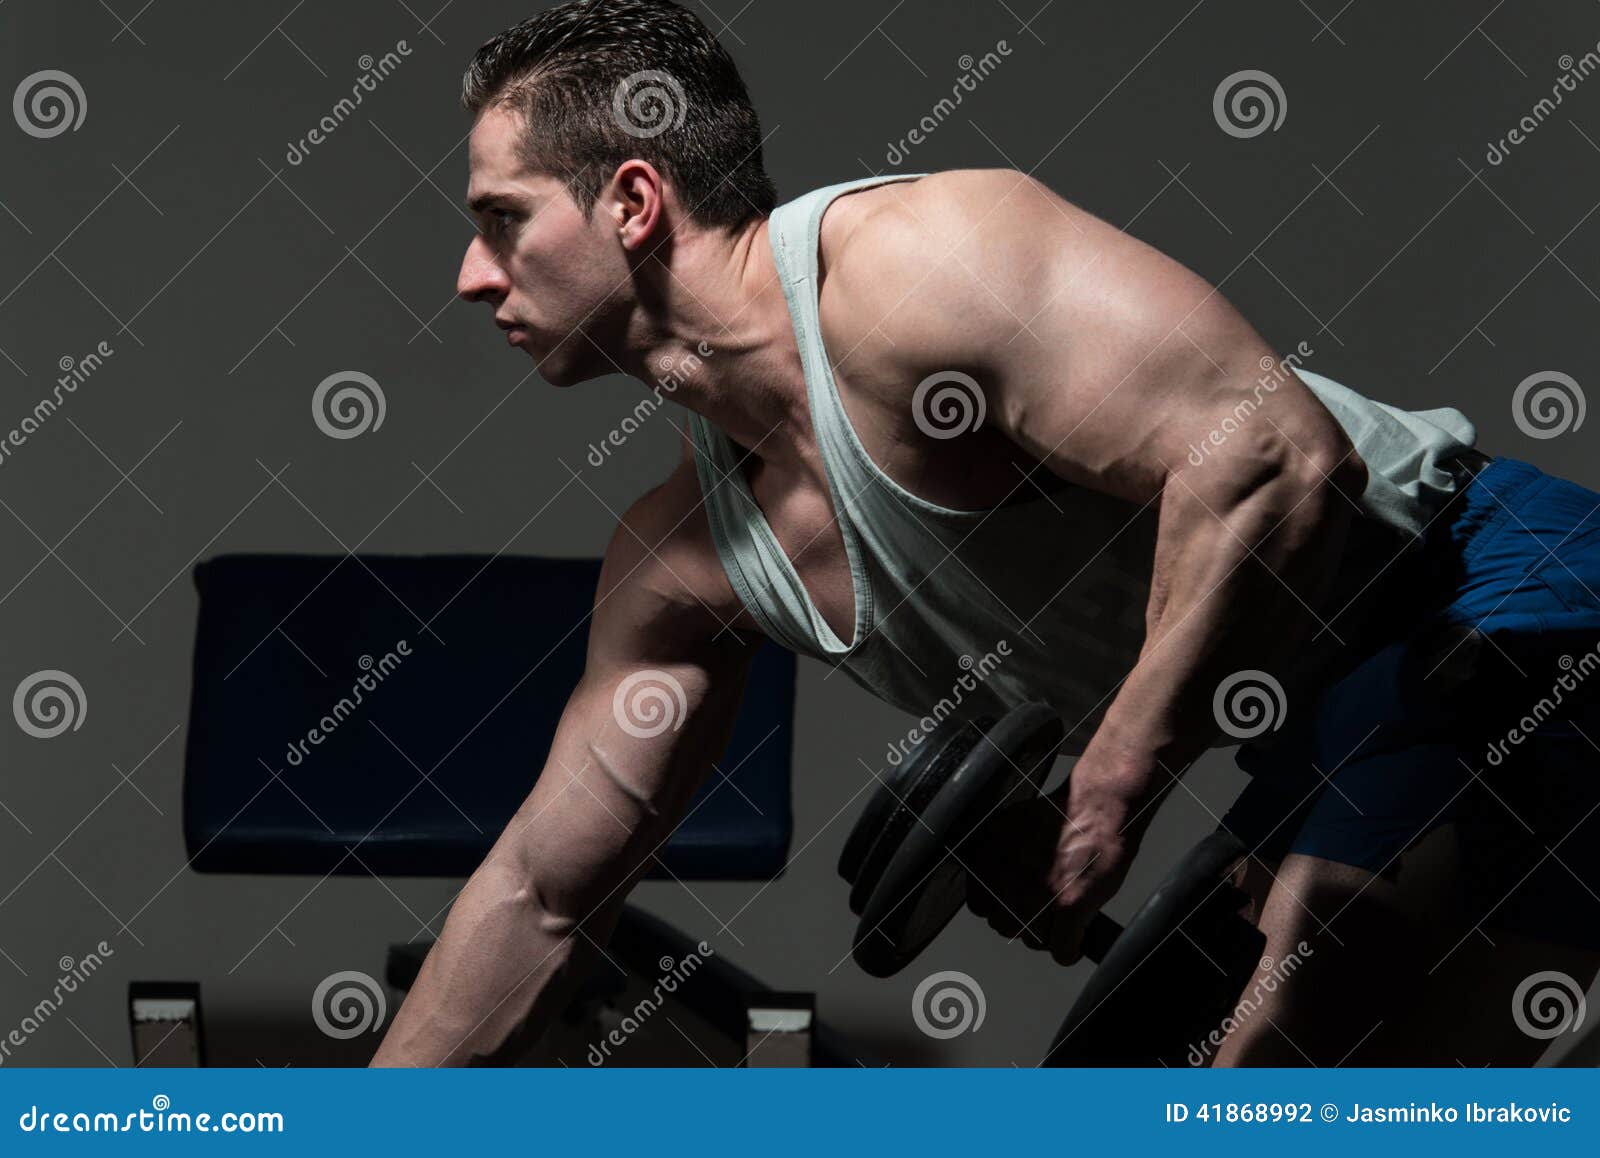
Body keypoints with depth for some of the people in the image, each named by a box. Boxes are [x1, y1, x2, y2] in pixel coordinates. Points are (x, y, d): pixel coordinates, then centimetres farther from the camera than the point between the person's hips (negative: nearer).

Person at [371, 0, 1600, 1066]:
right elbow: (540, 899, 15)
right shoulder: (684, 558, 7)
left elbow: (1272, 457, -32)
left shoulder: (900, 263, -21)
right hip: (1335, 733, 9)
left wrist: (1103, 806, -27)